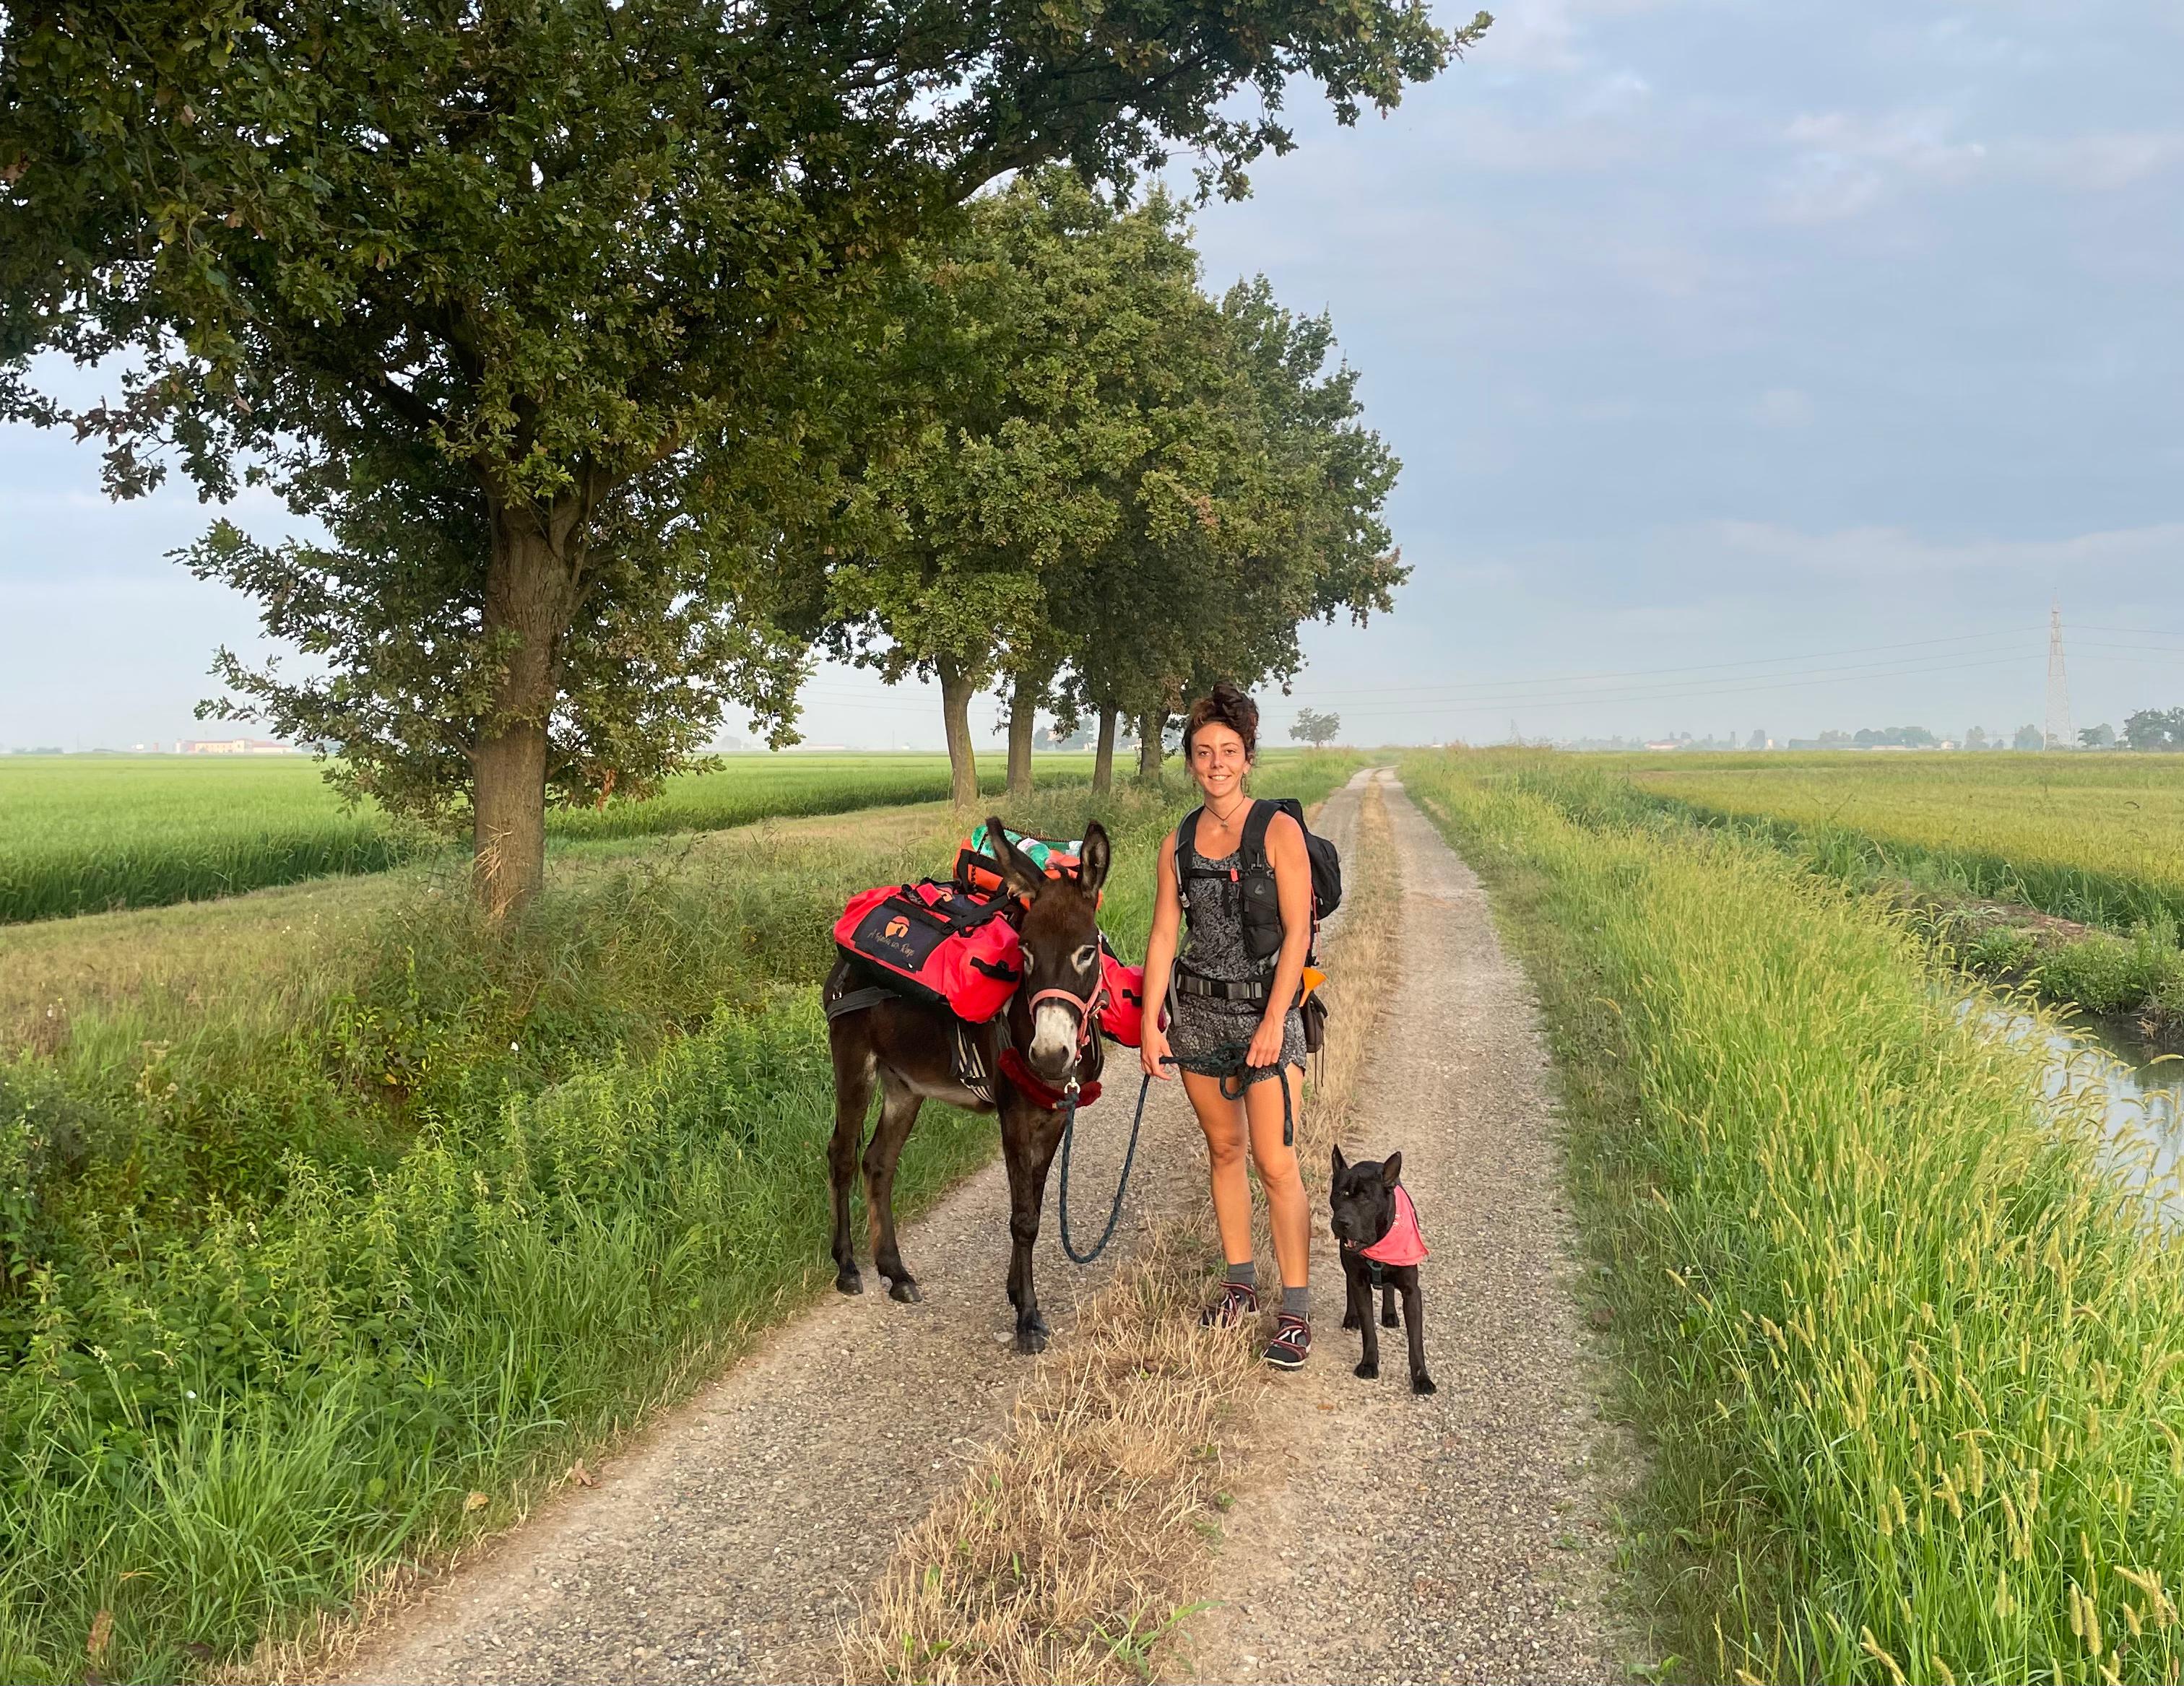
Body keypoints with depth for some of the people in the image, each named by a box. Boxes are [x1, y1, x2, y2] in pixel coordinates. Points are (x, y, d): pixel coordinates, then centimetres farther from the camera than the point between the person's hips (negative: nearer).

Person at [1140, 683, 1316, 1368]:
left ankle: (1296, 1310, 3)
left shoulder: (1279, 831, -7)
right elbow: (1164, 937, 7)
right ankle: (1240, 1284, 27)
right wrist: (1150, 1024, 2)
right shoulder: (1179, 842, 6)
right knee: (1224, 1150, 14)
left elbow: (1298, 931, -11)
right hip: (1197, 1009, 5)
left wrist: (1273, 1022, -17)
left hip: (1264, 1008, -5)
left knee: (1276, 1165, -6)